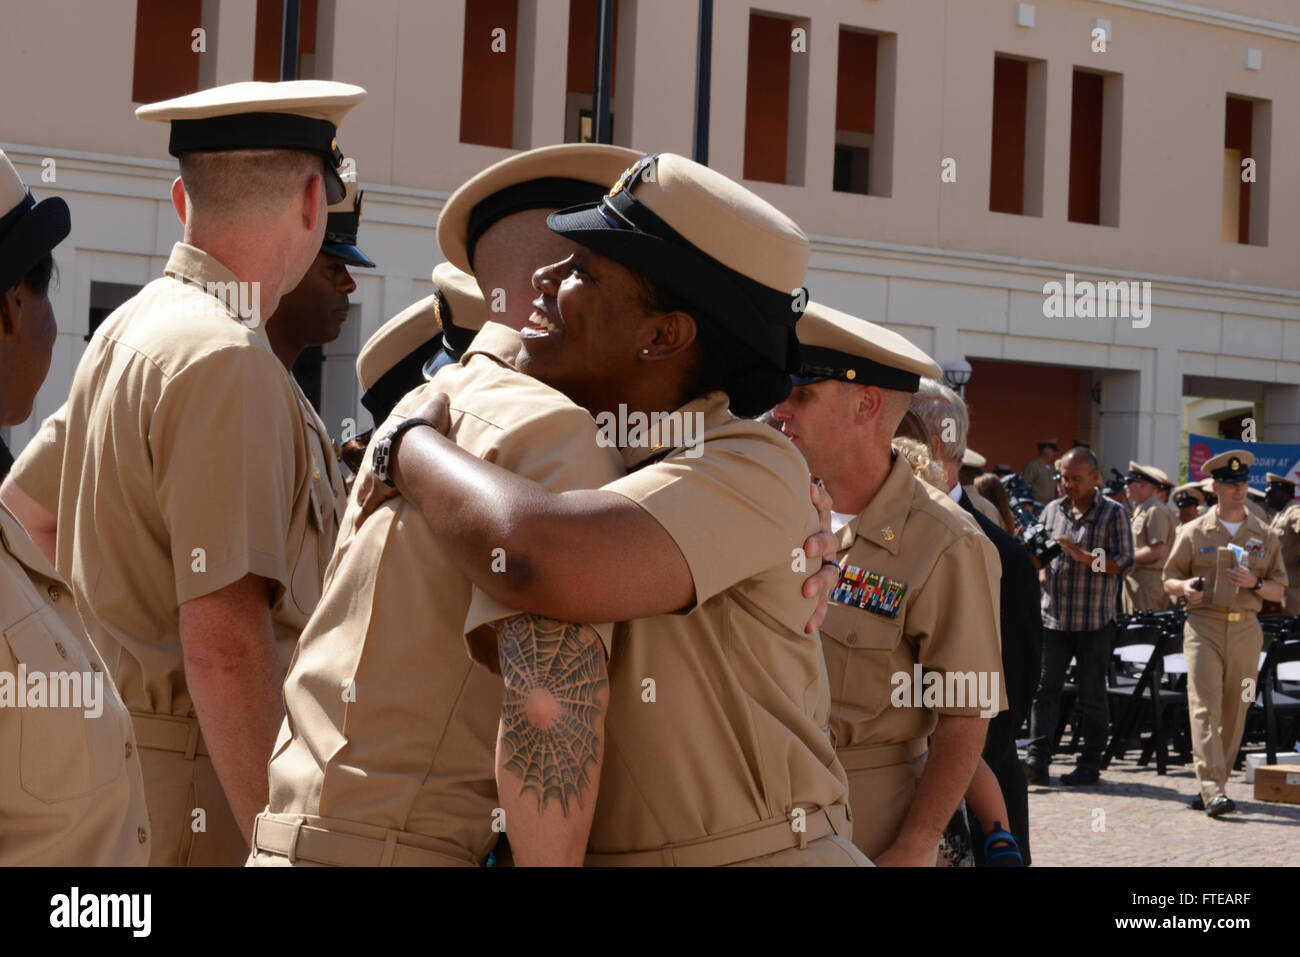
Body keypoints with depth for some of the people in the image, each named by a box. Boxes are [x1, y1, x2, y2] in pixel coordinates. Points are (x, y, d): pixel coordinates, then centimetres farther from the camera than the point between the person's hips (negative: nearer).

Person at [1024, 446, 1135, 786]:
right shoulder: (1052, 510, 14)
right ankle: (1037, 761, -11)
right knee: (1045, 687, -7)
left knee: (1092, 694, 3)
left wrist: (1084, 556, -19)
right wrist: (1042, 574, 3)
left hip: (1095, 621, -3)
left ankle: (1089, 764, 12)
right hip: (1054, 616, 3)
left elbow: (1123, 563, -7)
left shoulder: (1113, 514, 0)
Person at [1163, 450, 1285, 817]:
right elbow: (1169, 580, 10)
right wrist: (1185, 587, -13)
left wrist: (1254, 583, -10)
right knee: (1205, 707, -13)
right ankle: (1213, 790, -19)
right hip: (1204, 626, -2)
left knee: (1234, 712, 4)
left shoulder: (1264, 536, 12)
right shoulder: (1194, 532, 6)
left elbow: (1278, 590, 11)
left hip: (1246, 629, 2)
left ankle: (1213, 786, 14)